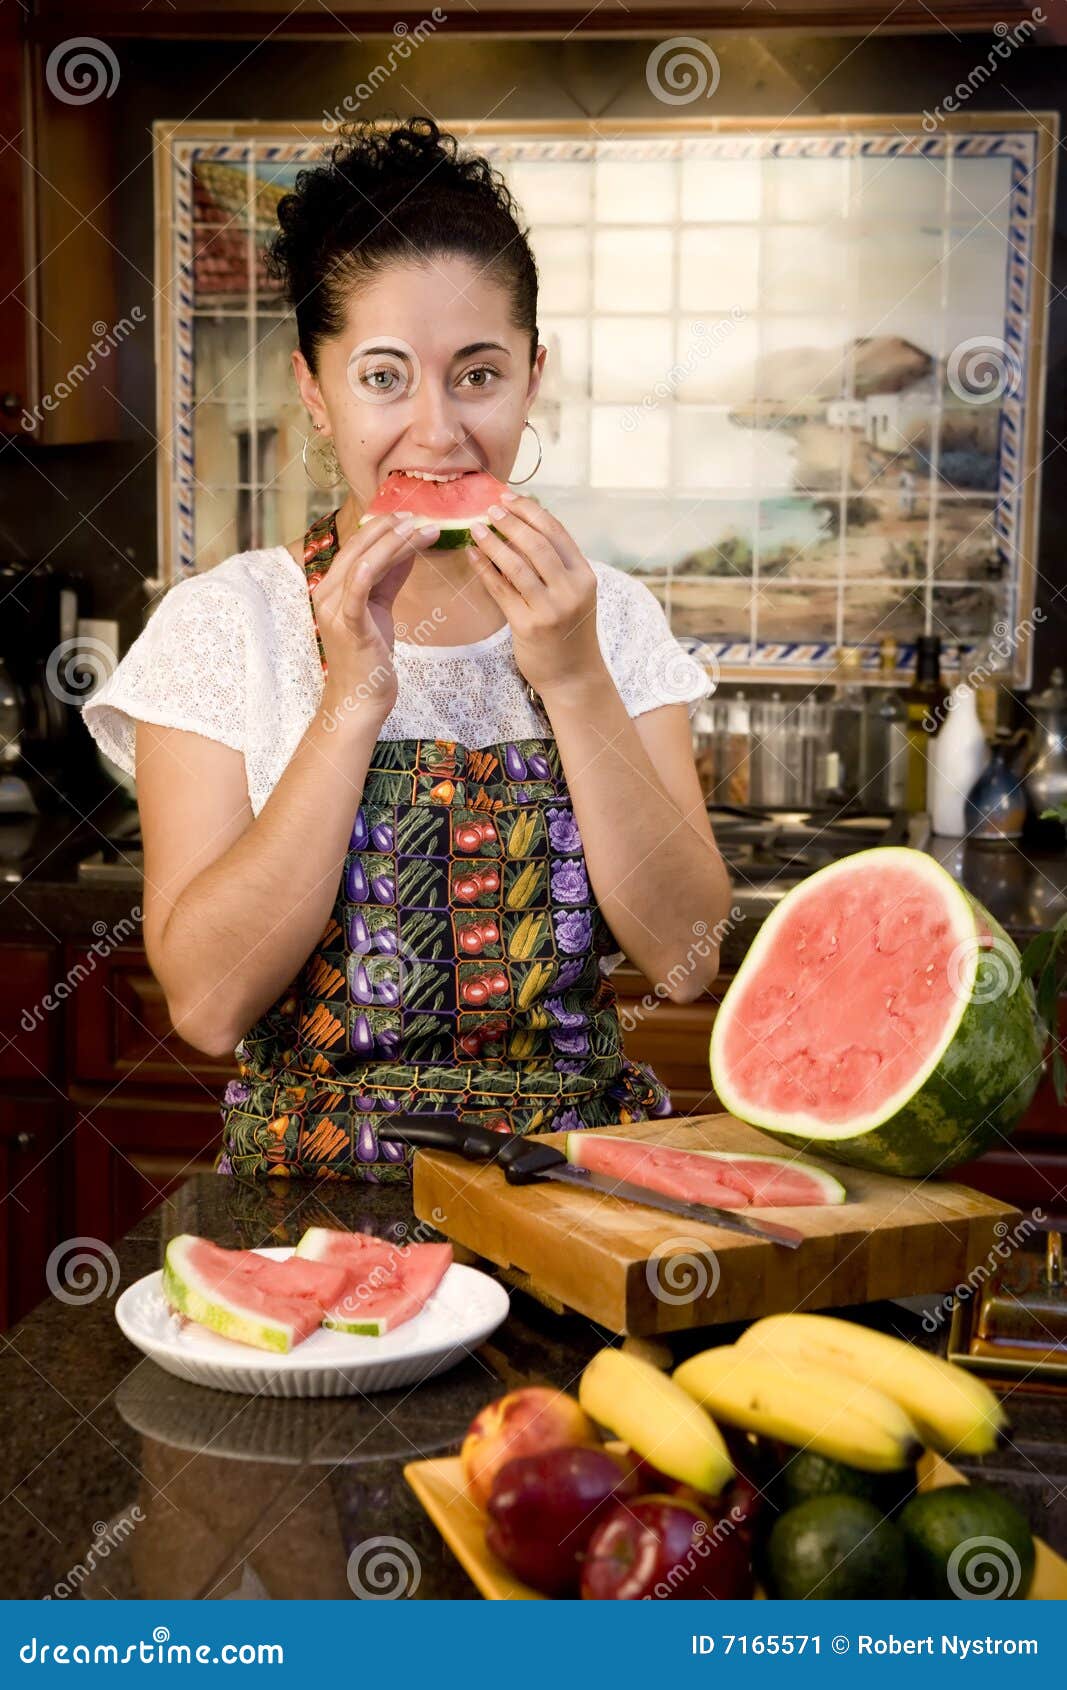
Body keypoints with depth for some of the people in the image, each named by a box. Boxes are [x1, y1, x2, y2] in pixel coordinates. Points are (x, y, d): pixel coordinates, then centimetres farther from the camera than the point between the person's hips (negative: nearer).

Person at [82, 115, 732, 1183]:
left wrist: (576, 684, -13)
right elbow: (205, 1002, -11)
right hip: (315, 1185, -2)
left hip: (587, 1176, 2)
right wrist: (352, 702, -16)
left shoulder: (608, 615, 5)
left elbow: (685, 958, -4)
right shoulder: (222, 624, -2)